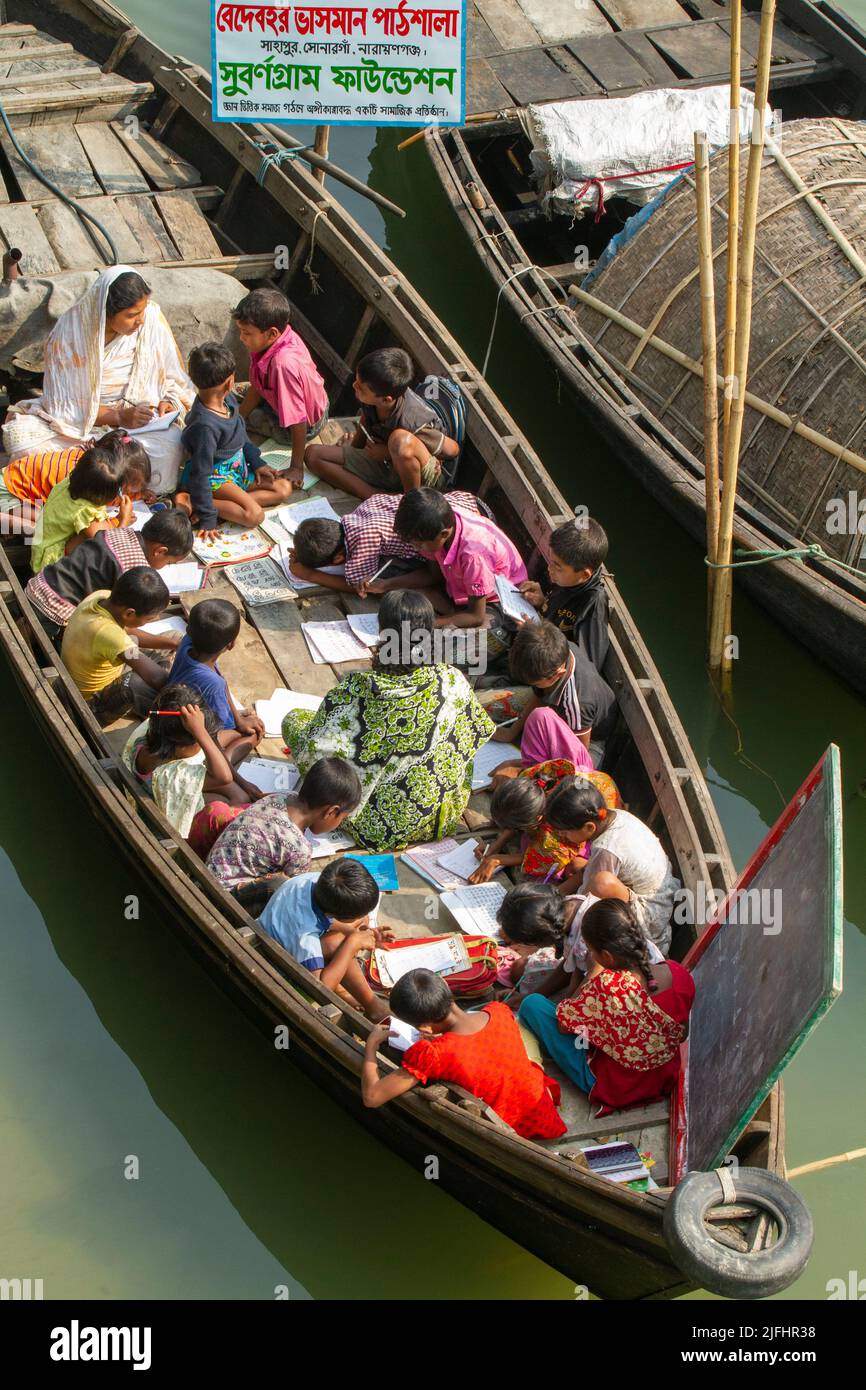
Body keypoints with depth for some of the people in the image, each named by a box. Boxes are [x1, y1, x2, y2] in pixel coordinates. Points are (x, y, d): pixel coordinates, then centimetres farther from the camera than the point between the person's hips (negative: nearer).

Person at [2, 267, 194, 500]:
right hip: (77, 423, 0)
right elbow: (64, 404, -13)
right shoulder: (68, 332, -15)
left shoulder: (152, 319, -9)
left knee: (169, 444, -34)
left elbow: (174, 378, 5)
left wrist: (170, 401, -16)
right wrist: (118, 417, -24)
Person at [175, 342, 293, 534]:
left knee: (284, 488, 5)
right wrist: (207, 518, -26)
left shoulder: (228, 400, -5)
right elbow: (200, 474, -28)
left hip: (238, 468, 10)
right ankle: (193, 502, -18)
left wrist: (256, 462, 14)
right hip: (217, 476, -10)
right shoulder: (205, 426, -32)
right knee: (255, 515, -26)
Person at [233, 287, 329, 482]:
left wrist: (296, 468, -31)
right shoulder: (273, 340, -20)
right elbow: (257, 387, -5)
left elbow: (298, 422, -38)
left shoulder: (284, 363, -44)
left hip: (309, 423, -8)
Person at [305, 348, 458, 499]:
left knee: (401, 439, -41)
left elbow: (453, 450, -20)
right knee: (314, 454, -4)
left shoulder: (415, 421, -35)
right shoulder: (372, 395, -19)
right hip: (382, 464, 7)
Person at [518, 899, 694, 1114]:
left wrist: (595, 972, -8)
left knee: (533, 1004, 2)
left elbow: (564, 1025, -16)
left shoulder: (607, 987, -36)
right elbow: (682, 1034, 1)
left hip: (612, 1088, -5)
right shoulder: (679, 974, -20)